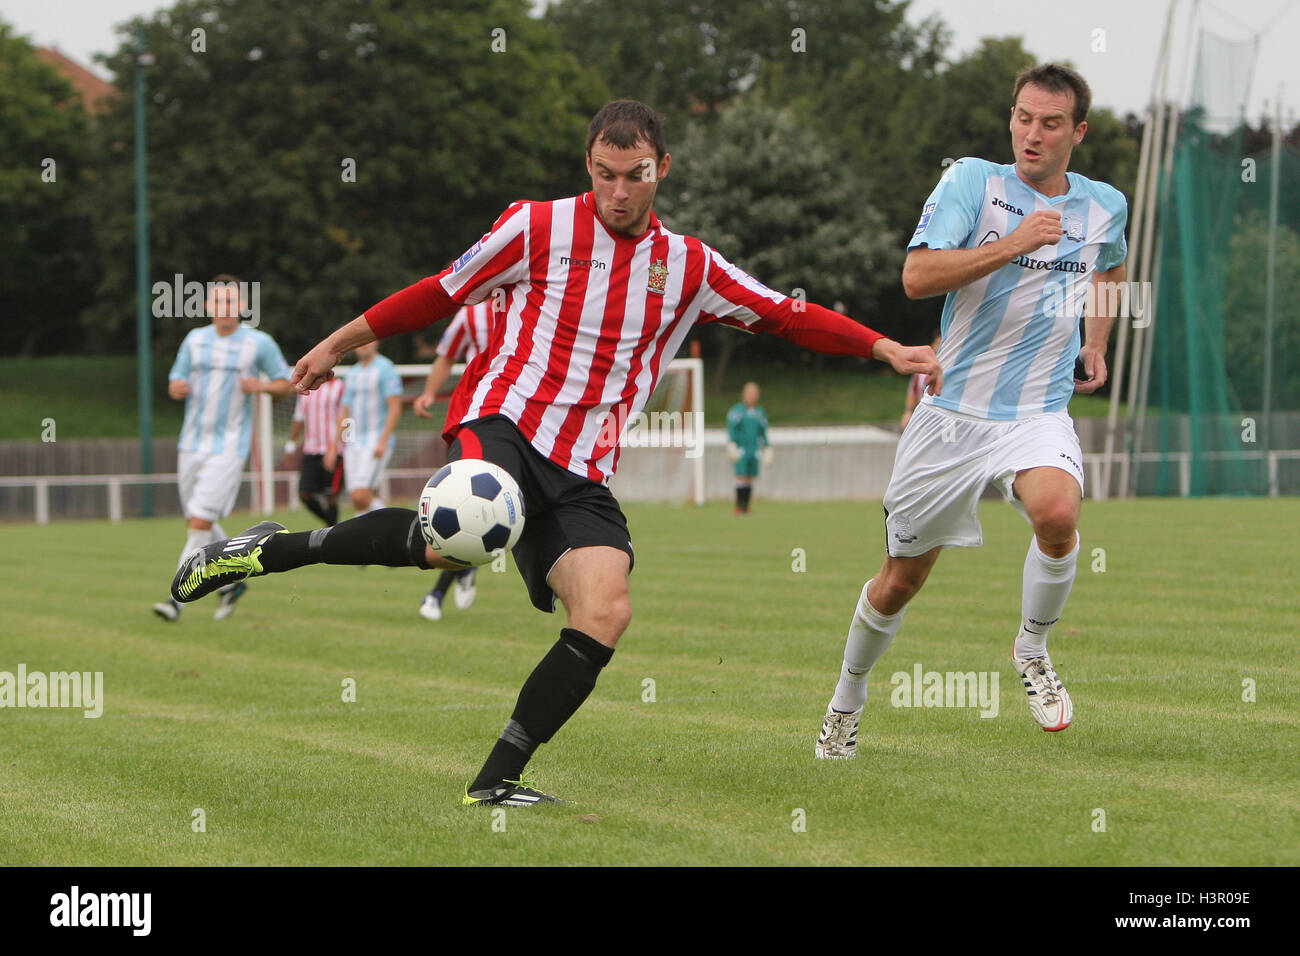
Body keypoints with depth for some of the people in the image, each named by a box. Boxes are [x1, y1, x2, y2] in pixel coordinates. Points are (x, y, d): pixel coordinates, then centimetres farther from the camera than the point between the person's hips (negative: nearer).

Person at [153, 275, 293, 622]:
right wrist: (177, 388, -9)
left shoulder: (260, 343, -3)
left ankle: (177, 597, -12)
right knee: (197, 524, 10)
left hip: (228, 447, -5)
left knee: (201, 522, -14)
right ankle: (232, 582, 31)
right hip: (192, 444, 5)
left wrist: (262, 386, -15)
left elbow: (287, 384, 6)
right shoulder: (195, 339, 7)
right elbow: (175, 383, 16)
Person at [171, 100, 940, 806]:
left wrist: (885, 349, 10)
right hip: (505, 419, -4)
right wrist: (340, 343, 18)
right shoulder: (538, 227, 4)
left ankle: (497, 779, -11)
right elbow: (442, 294, 12)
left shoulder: (688, 268, 13)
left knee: (607, 613, -20)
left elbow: (787, 315, 18)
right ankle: (272, 550, -20)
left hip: (582, 472, 4)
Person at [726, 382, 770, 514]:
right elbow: (731, 430, -6)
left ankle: (746, 507, 7)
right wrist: (731, 447, -16)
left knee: (750, 479, 2)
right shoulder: (736, 411, -1)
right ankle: (739, 507, -6)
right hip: (740, 451, -4)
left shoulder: (760, 412, 13)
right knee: (741, 477, -11)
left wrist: (767, 450, 16)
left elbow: (763, 433, 19)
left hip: (754, 451, 4)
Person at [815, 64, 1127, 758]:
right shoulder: (971, 182, -6)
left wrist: (1095, 344, 19)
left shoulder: (1105, 206, 5)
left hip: (1039, 415, 1)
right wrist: (1014, 244, -26)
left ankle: (1033, 650, -5)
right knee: (902, 578, 8)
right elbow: (917, 277, -19)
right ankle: (848, 698, 35)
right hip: (953, 410, -1)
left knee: (1057, 512, -32)